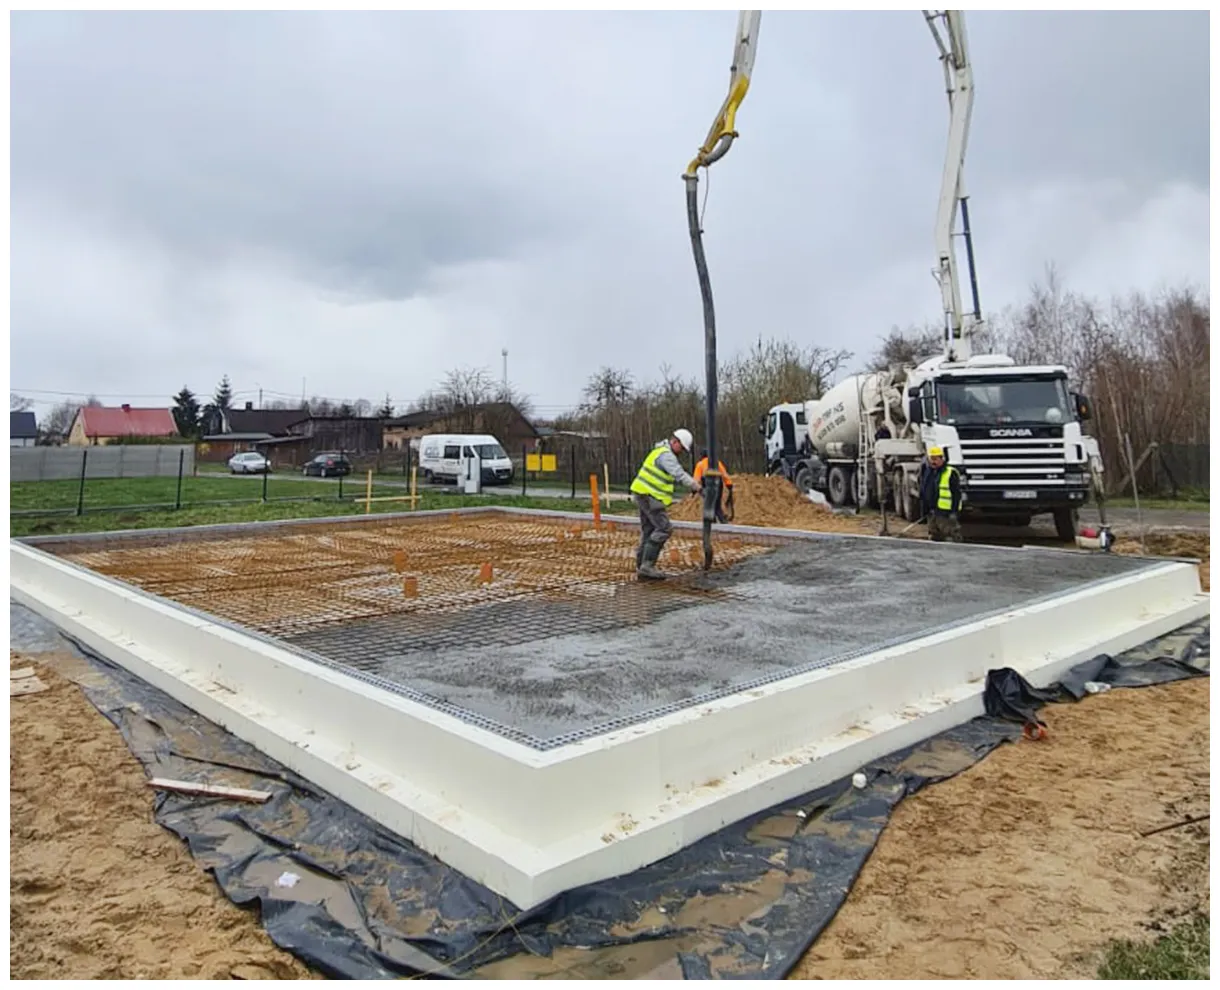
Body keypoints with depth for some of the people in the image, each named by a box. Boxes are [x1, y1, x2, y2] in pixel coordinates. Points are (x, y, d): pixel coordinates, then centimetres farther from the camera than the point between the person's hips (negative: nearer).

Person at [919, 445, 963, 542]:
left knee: (952, 540, -7)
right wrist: (925, 510, 18)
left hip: (945, 513, -7)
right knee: (935, 538, 15)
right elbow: (922, 492, 21)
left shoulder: (950, 473, -8)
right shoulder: (925, 472, 13)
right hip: (931, 513, 7)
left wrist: (954, 511, -14)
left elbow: (957, 493, -10)